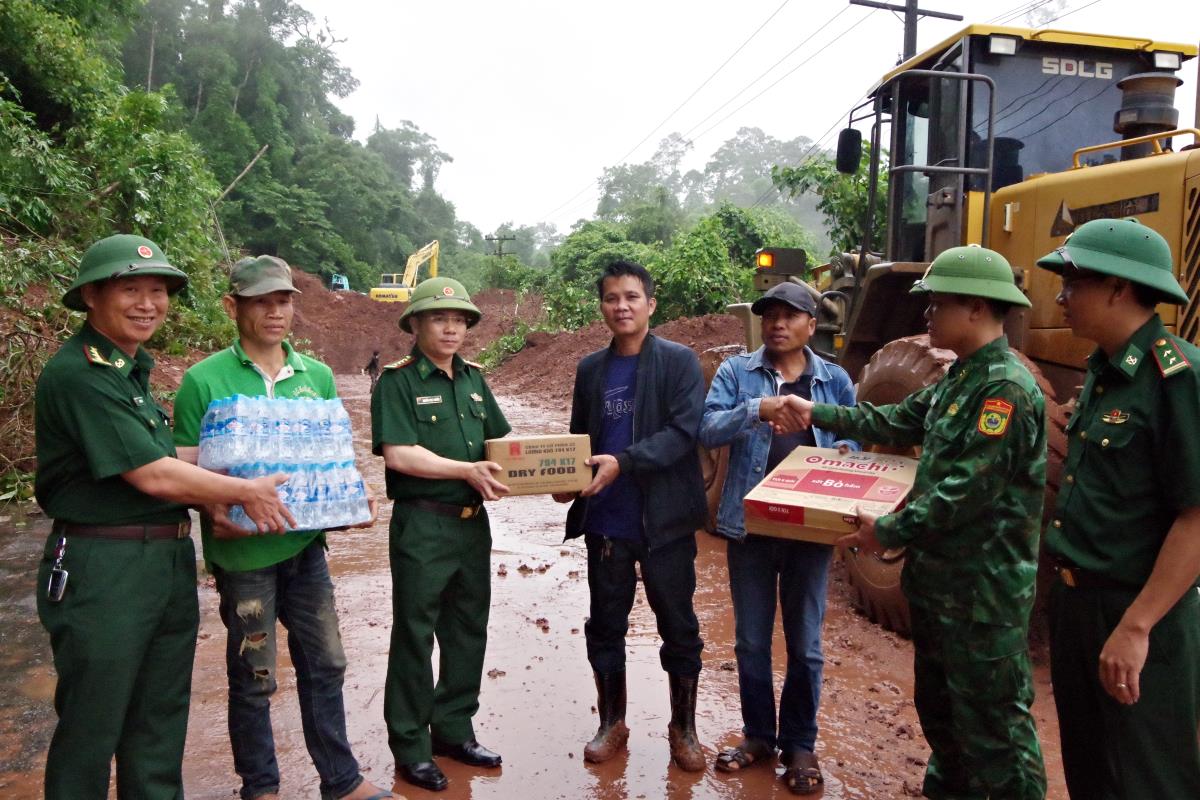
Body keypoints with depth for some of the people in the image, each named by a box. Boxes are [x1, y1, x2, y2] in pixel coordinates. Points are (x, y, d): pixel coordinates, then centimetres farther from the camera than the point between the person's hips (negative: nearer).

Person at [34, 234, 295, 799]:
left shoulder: (132, 368, 12)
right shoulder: (77, 376, -17)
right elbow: (151, 476, -20)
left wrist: (211, 505, 2)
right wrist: (245, 492, -10)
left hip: (170, 560, 9)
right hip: (103, 567, -9)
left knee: (161, 718, 19)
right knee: (93, 726, 7)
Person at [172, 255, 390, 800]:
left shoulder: (318, 376, 5)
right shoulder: (204, 381, -7)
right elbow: (185, 468, -6)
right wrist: (214, 511, -24)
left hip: (305, 543, 4)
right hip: (243, 549, -4)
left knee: (324, 663, 14)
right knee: (254, 677, 10)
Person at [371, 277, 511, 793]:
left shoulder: (473, 380, 11)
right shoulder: (398, 381, -9)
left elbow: (500, 444, 12)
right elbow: (397, 453, -19)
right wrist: (467, 470, -24)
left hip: (473, 523, 7)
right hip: (421, 526, -6)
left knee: (468, 631, 15)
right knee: (414, 636, 5)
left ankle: (453, 730, 31)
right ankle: (411, 747, 20)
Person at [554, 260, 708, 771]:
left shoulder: (679, 361, -6)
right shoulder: (590, 369, 9)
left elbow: (684, 431, -16)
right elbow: (577, 439, 14)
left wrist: (622, 463, -26)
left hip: (665, 520, -4)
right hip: (605, 523, 4)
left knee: (678, 627, 9)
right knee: (605, 627, 13)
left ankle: (683, 729, 28)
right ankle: (612, 724, 32)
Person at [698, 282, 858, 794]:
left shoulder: (835, 380, 4)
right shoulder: (736, 371, 0)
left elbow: (854, 440, 9)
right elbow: (707, 429, -12)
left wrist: (844, 453, -14)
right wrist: (756, 410, -27)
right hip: (749, 524, 0)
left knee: (804, 642, 11)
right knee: (751, 640, 13)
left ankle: (800, 744, 29)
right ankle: (758, 735, 32)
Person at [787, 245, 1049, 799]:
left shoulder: (1005, 387, -21)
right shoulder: (960, 378, 10)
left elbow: (967, 491, -25)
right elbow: (896, 422, 19)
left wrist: (889, 532, -18)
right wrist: (817, 412, 16)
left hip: (982, 586, -10)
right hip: (936, 575, 10)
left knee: (991, 718, 3)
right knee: (937, 704, 24)